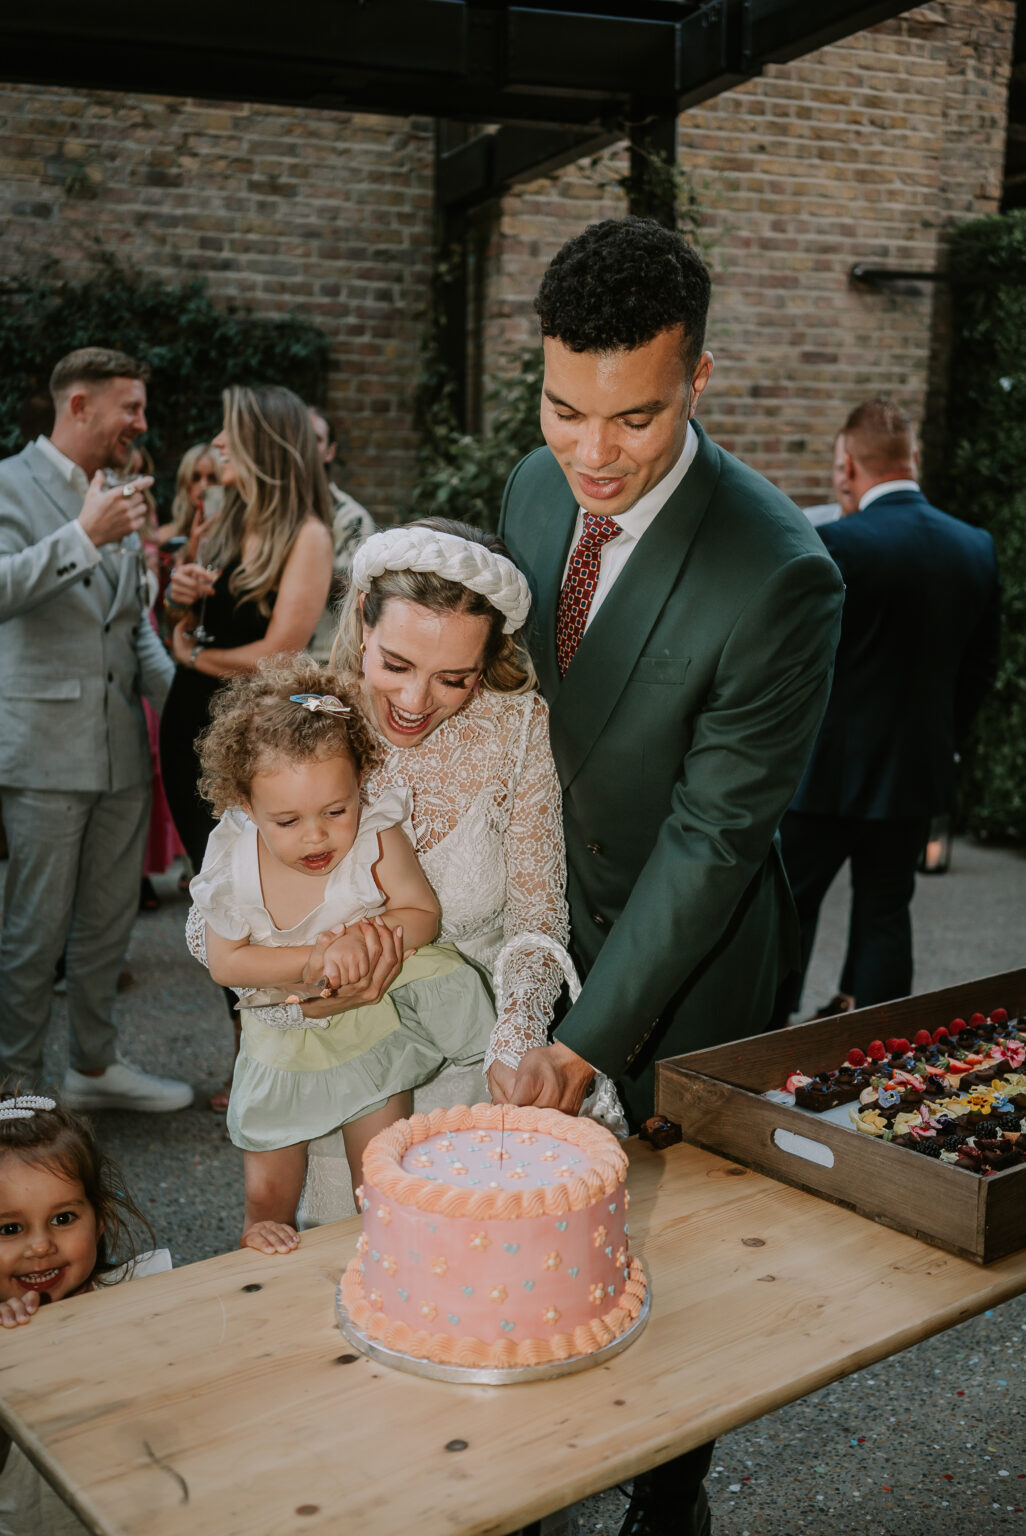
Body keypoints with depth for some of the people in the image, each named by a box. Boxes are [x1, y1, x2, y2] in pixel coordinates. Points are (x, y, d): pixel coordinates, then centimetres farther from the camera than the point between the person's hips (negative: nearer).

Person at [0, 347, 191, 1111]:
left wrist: (177, 697, 6)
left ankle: (96, 1064, 29)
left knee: (109, 920, 14)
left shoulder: (118, 495, 16)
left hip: (124, 746, 7)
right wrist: (83, 537, -25)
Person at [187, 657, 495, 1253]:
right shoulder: (234, 863, -21)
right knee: (269, 1190, 15)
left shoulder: (378, 839, -24)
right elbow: (225, 961, -17)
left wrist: (371, 935, -33)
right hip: (282, 1041, 1)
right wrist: (314, 961, -28)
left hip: (372, 1030, -1)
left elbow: (423, 913, -13)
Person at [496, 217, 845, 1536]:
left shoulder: (778, 577, -28)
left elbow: (713, 834, -25)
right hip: (550, 904, 6)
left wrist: (588, 1039, -26)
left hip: (687, 951, -6)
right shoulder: (537, 489, -6)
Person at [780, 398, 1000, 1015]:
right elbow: (982, 667, 8)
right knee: (887, 915, 14)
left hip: (829, 771, -5)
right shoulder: (978, 547, 1)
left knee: (788, 911, 8)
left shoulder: (834, 544, -18)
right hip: (920, 771, 5)